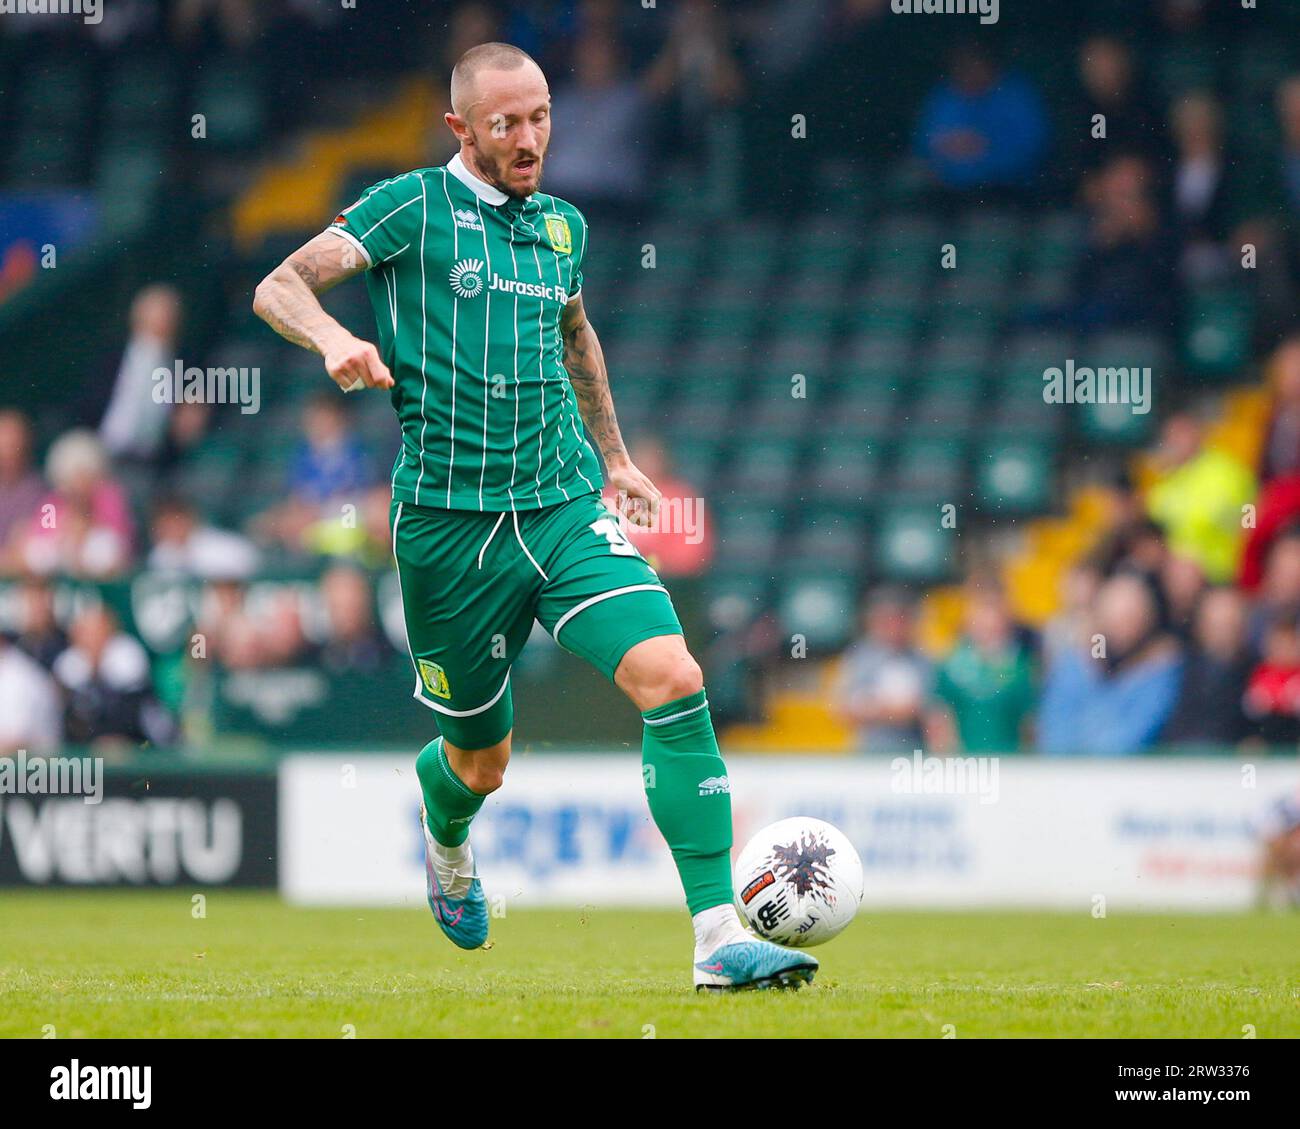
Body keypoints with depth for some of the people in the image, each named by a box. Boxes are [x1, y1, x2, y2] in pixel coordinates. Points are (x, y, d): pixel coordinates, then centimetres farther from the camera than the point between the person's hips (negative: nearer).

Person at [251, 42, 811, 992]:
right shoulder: (414, 208, -2)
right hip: (448, 521, -3)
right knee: (482, 762, 9)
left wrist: (614, 456, 33)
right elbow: (278, 288, -9)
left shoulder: (564, 226, 14)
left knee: (674, 679, -20)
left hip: (566, 506, 4)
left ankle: (721, 939, -22)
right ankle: (446, 842, 50)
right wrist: (334, 339, -30)